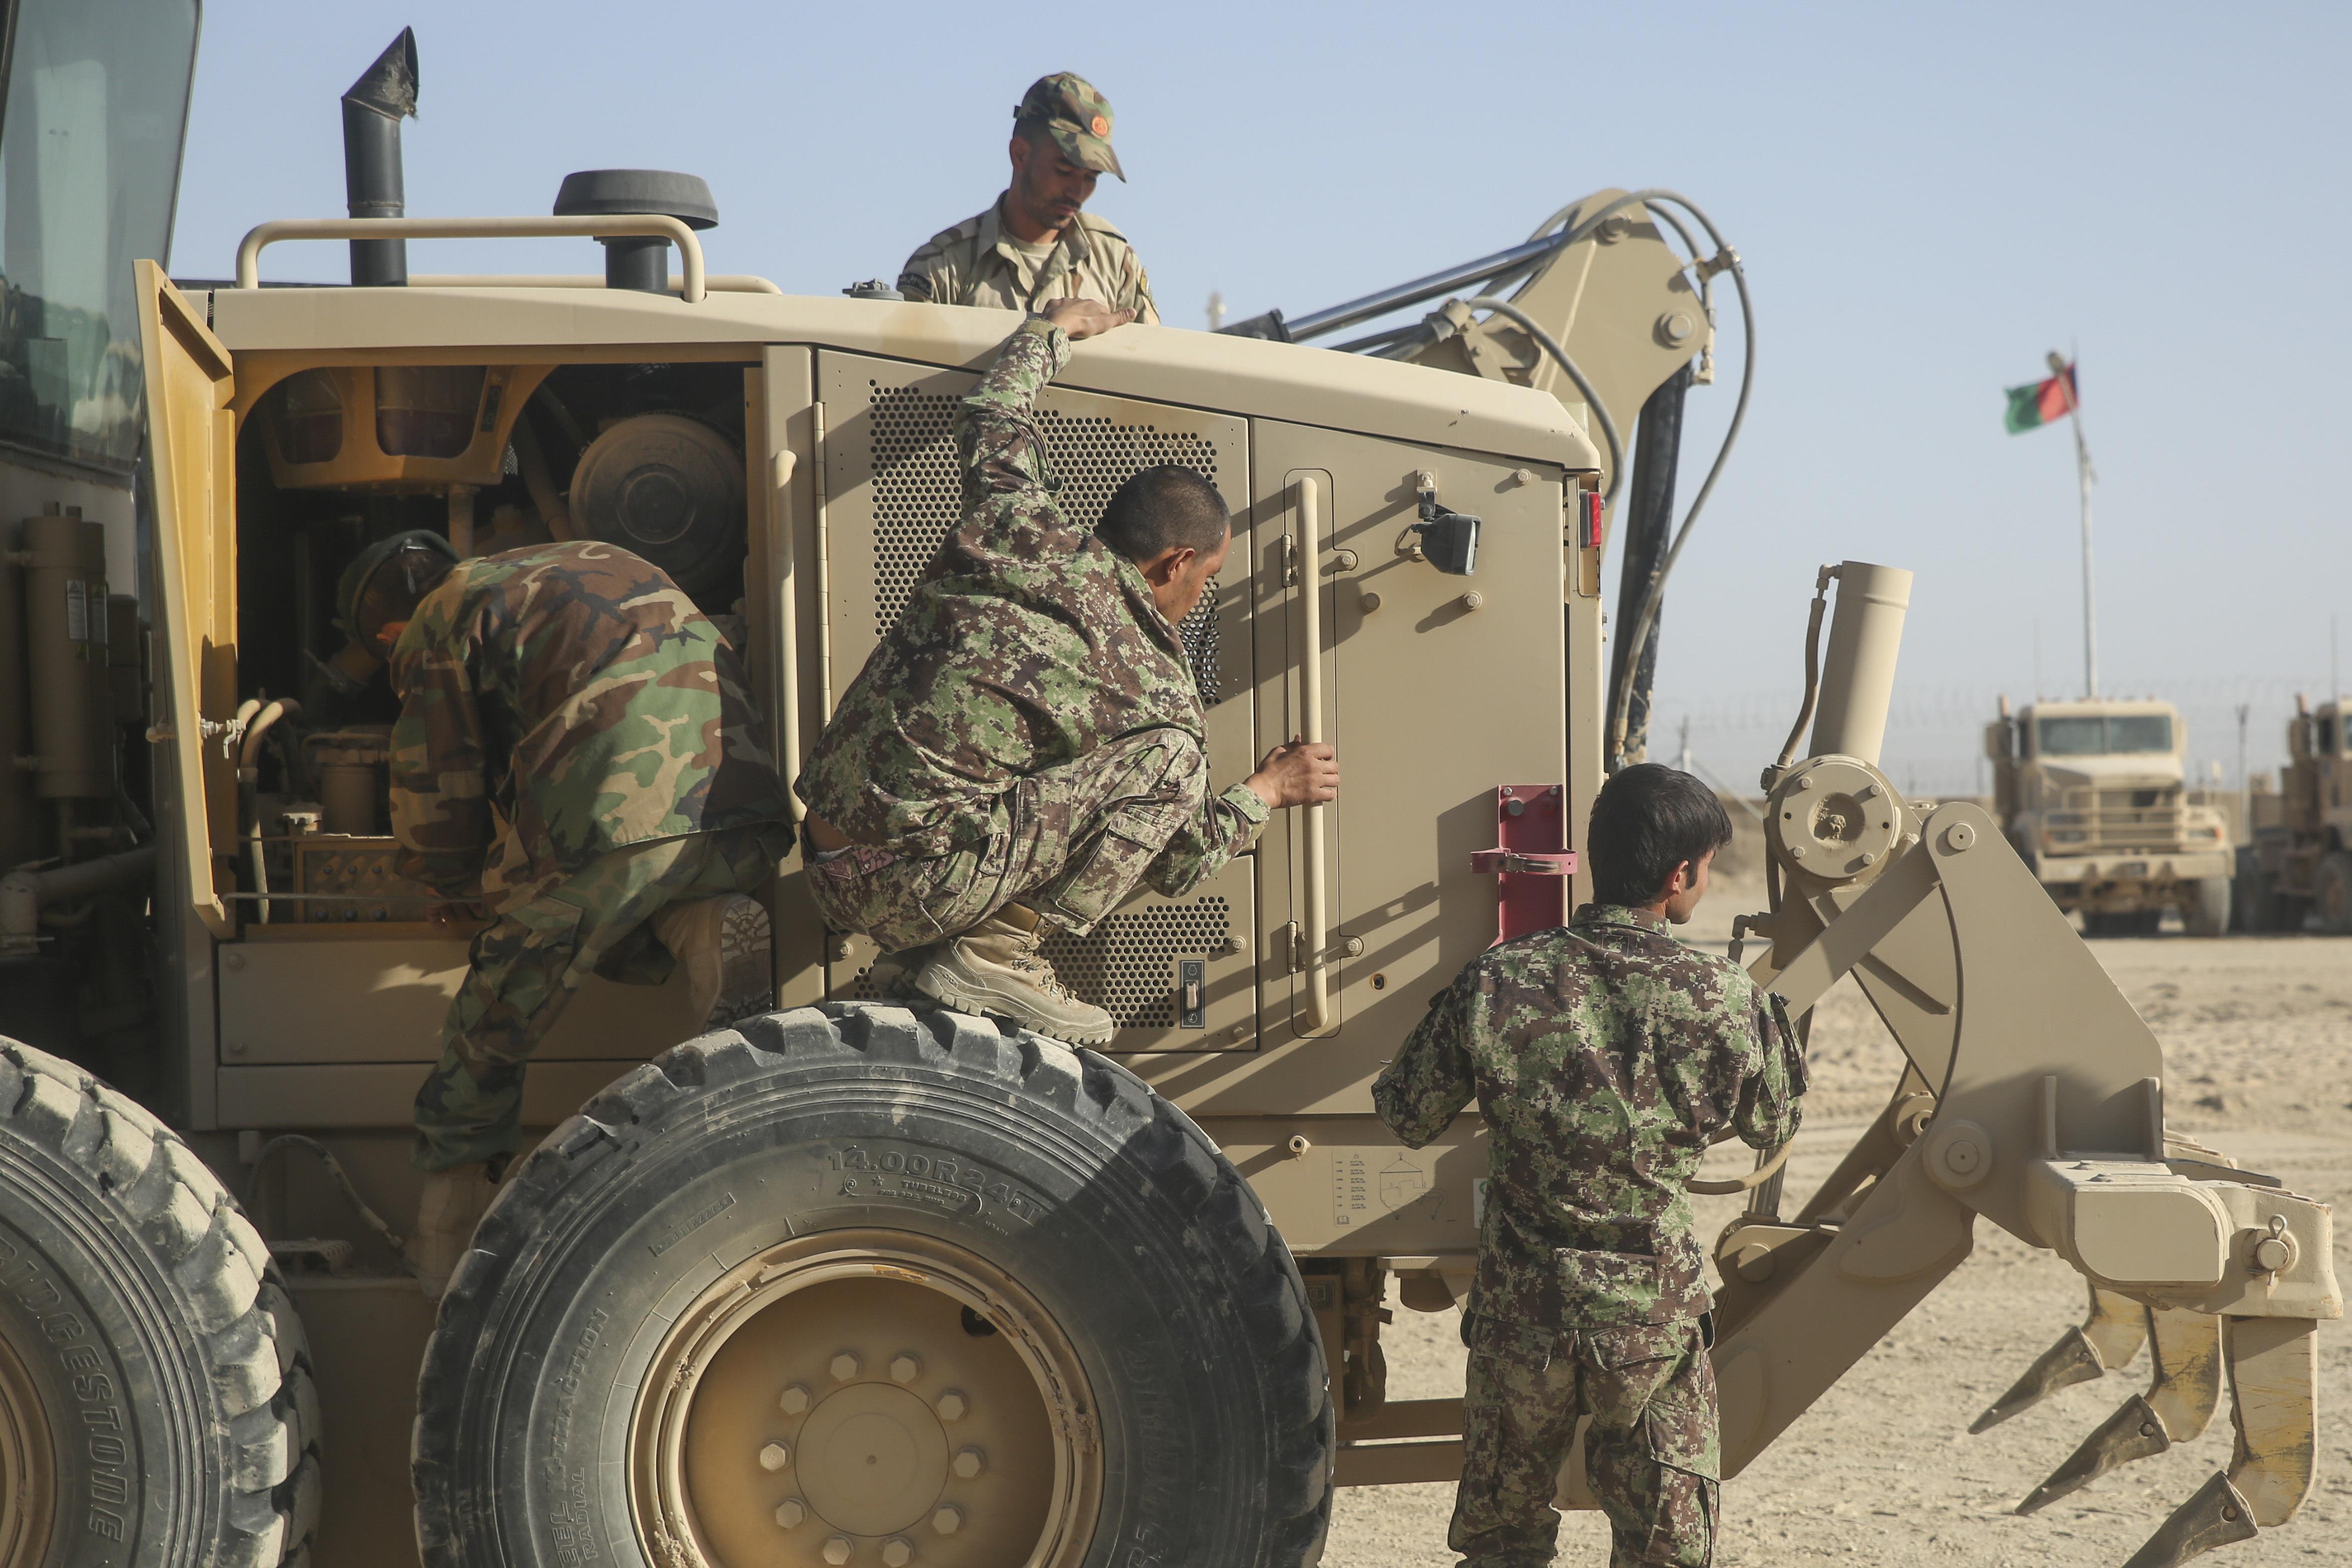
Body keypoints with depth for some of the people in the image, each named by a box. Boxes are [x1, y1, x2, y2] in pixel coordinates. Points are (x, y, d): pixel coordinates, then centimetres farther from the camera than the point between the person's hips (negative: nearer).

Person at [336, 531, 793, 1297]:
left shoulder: (436, 628, 11)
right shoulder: (588, 561, 31)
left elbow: (438, 824, 9)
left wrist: (478, 890, 28)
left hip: (616, 820, -5)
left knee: (489, 1032, 10)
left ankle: (447, 1246, 14)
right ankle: (700, 930, 0)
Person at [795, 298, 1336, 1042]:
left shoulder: (1017, 527, 8)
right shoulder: (1158, 690, -3)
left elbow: (990, 422, 30)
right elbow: (1179, 863, 8)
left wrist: (1058, 326, 45)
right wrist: (1267, 791, 25)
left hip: (825, 873, 8)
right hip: (910, 889, -7)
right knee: (1169, 757, -6)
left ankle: (936, 953, 13)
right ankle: (996, 953, -7)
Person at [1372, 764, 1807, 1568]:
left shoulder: (1499, 981, -11)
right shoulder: (1727, 1000, -11)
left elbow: (1408, 1116, 0)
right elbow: (1772, 1129, 9)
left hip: (1519, 1318, 1)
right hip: (1658, 1318, -1)